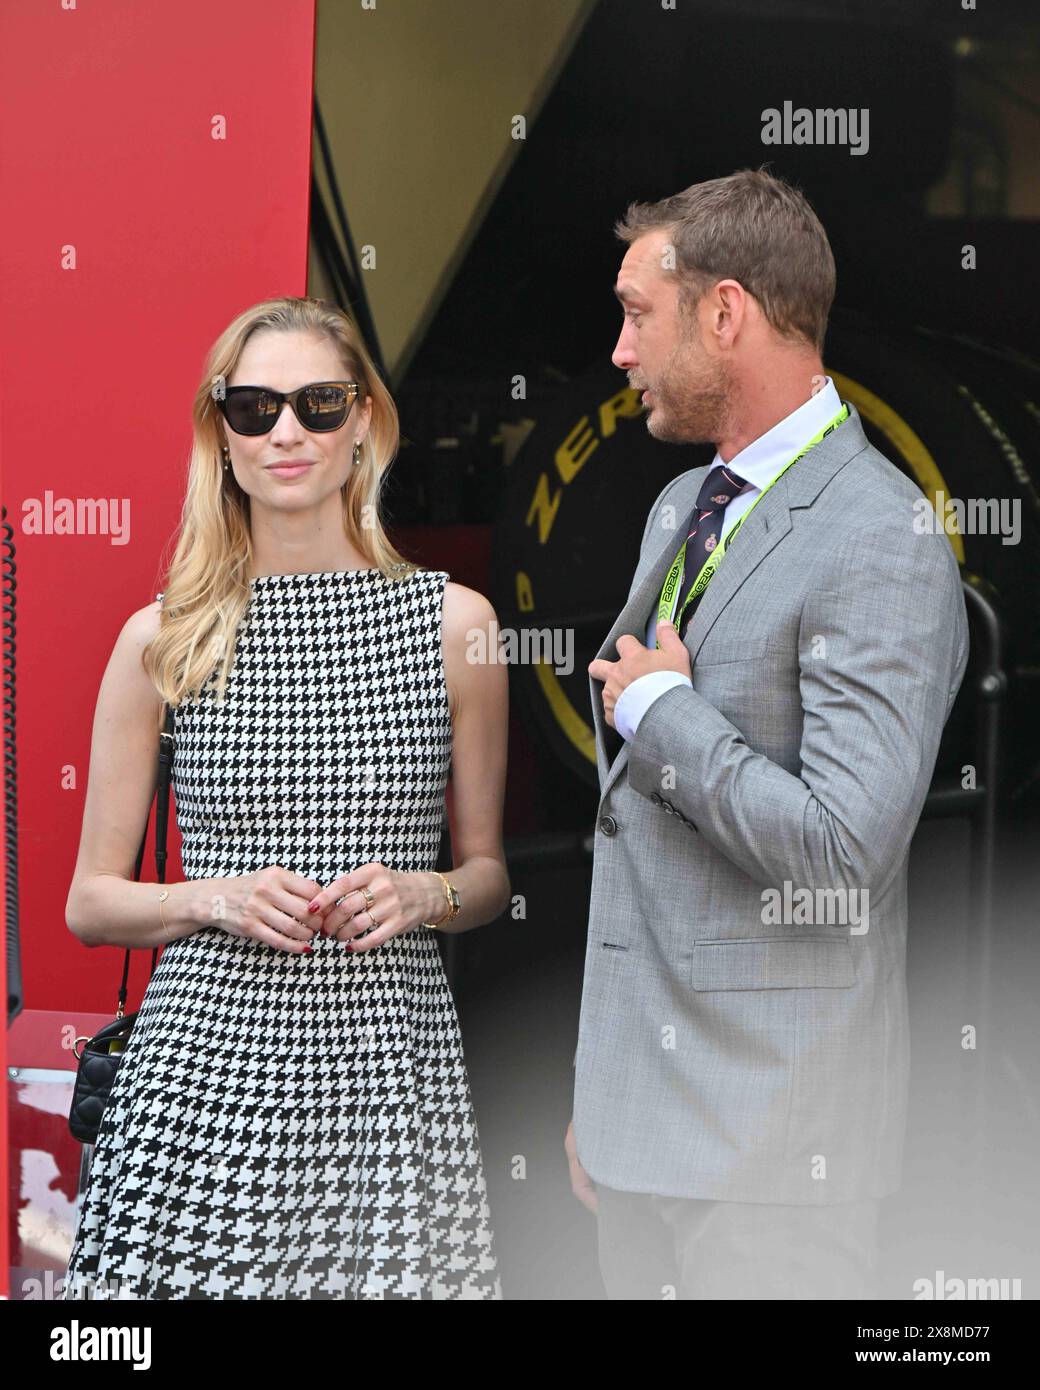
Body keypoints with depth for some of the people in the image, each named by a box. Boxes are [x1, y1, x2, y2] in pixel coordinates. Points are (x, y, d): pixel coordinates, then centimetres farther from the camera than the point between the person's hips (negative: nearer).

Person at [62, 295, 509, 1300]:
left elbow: (489, 871, 15)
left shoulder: (455, 624, 6)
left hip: (390, 1060, 1)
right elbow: (91, 900, 8)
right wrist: (215, 898, -9)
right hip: (207, 1054, 0)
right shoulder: (163, 639, 4)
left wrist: (425, 894, -6)